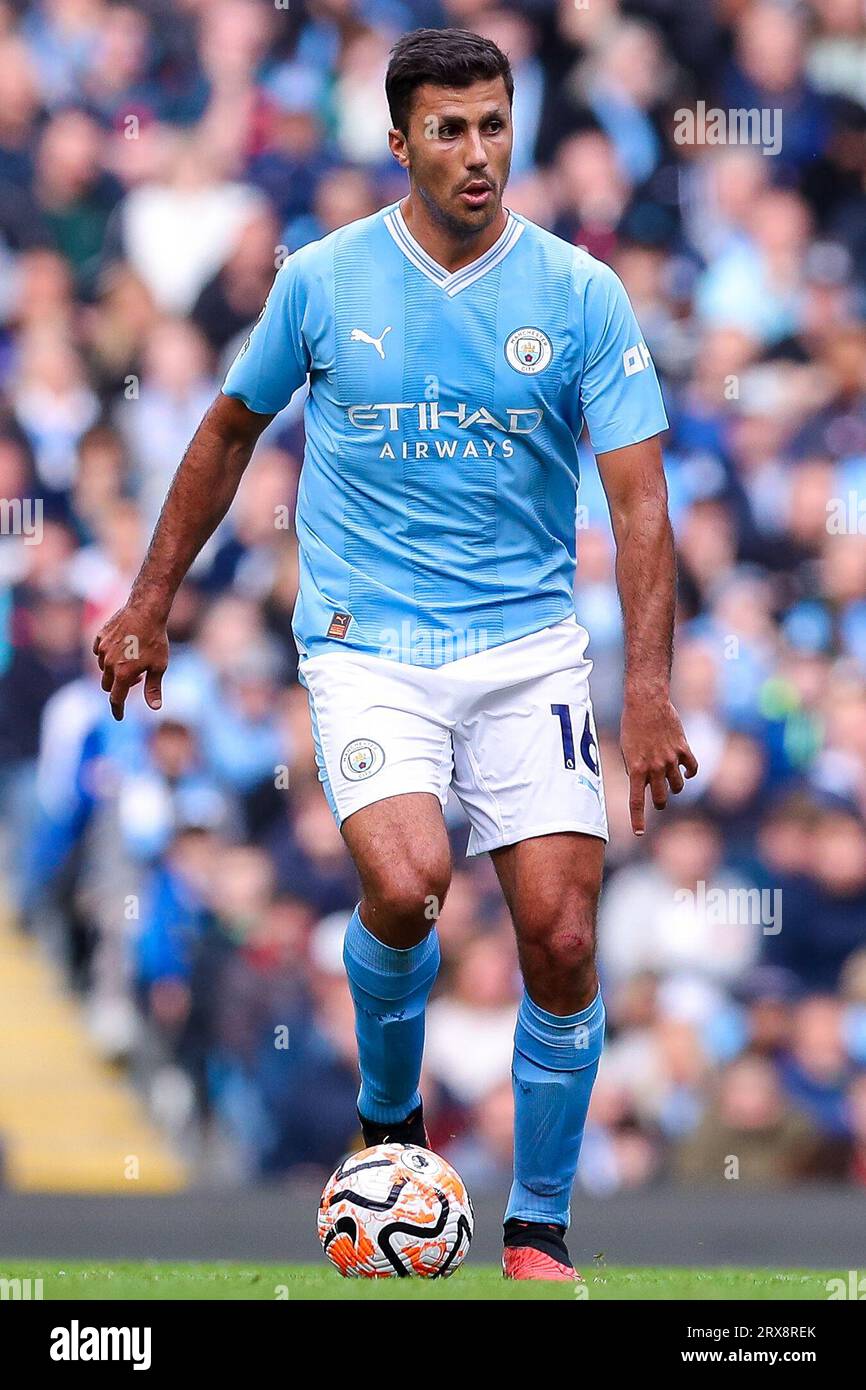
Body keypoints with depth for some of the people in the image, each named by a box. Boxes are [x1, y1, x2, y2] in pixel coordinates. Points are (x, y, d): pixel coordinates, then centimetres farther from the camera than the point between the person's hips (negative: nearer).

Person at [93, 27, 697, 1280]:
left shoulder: (579, 295, -2)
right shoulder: (323, 282, 0)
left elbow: (638, 497, -5)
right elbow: (233, 426, 16)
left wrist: (650, 692, -16)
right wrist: (150, 603, 17)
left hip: (528, 647, 1)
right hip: (367, 645, -1)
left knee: (562, 936, -9)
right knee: (406, 884, -25)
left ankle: (541, 1227, 11)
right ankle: (389, 1118, 6)